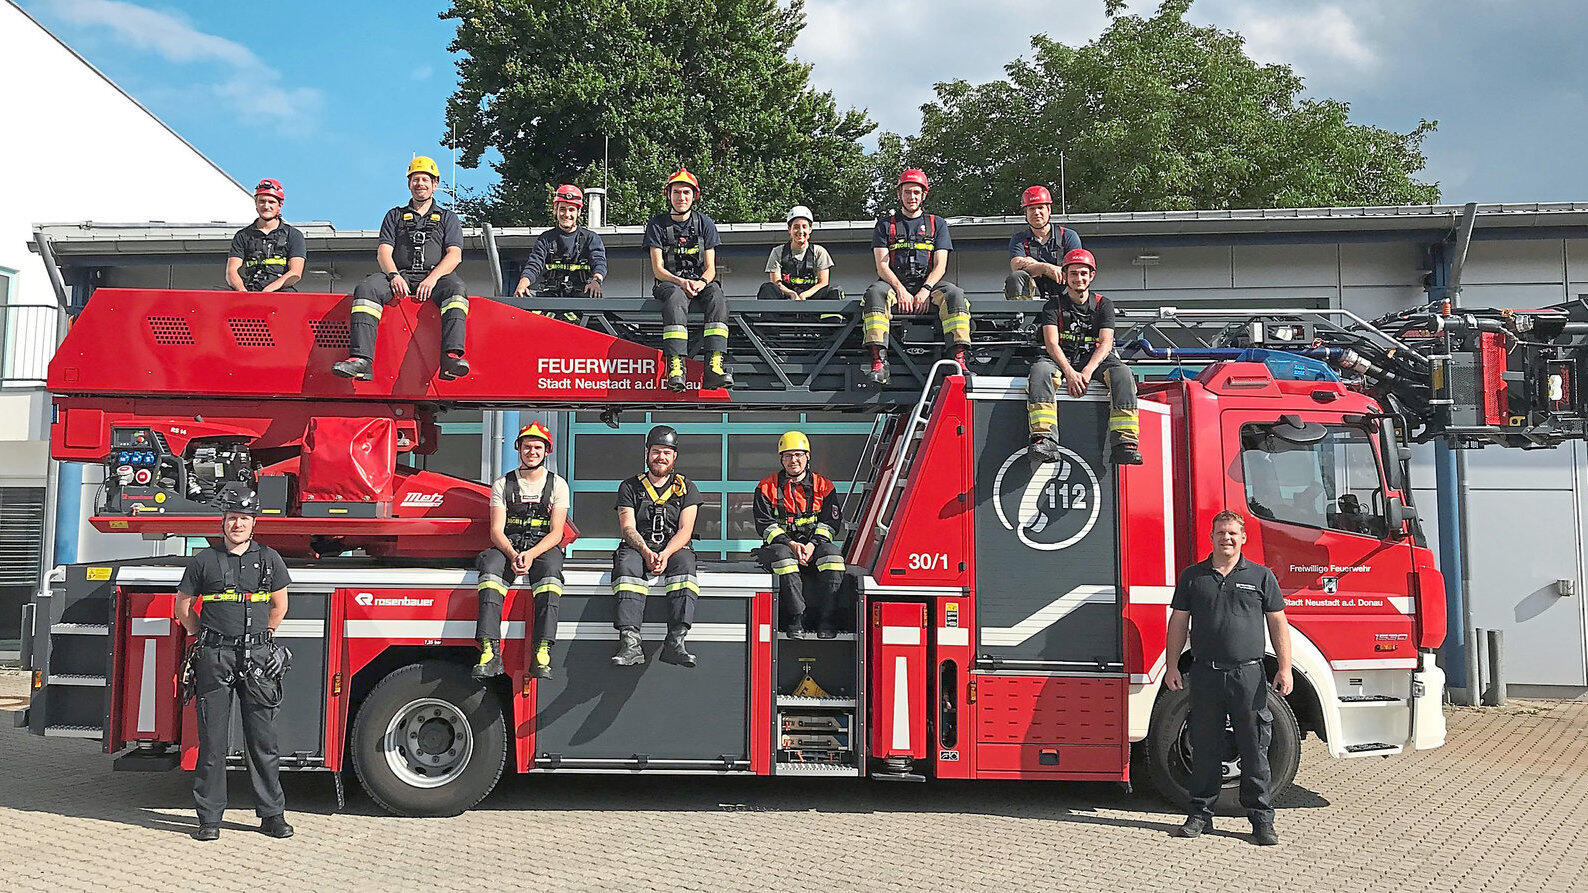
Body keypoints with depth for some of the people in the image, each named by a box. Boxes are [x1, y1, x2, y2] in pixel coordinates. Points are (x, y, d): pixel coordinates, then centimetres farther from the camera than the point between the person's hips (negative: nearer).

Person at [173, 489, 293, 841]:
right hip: (214, 659, -1)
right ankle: (210, 818, 11)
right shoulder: (204, 560, 5)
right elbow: (183, 607, 13)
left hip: (258, 659, 1)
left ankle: (272, 814, 10)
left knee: (262, 739, 3)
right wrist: (206, 639, 10)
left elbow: (279, 605, 18)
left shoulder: (269, 559, 8)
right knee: (212, 741, 2)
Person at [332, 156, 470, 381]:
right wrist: (394, 276, -13)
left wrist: (432, 278, -15)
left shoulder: (448, 218, 20)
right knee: (366, 288, -29)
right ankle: (362, 359, -42)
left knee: (455, 287, -37)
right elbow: (383, 252, 10)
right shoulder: (395, 216, 24)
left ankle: (452, 356, -52)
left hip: (434, 276, -2)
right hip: (400, 275, 2)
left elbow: (454, 255, 4)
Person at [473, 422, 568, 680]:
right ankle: (490, 652, -42)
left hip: (544, 546, -1)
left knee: (550, 570, -36)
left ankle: (542, 654, -45)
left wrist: (531, 554, -20)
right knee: (490, 567, -33)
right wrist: (512, 555, -20)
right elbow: (496, 530, 1)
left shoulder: (557, 485, 7)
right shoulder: (503, 484, 10)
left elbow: (556, 532, -1)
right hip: (508, 545, 1)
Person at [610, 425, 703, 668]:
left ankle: (675, 642, -44)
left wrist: (665, 554, -19)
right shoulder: (630, 487, 13)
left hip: (674, 548, 0)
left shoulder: (687, 488, 12)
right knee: (627, 564, -34)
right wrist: (646, 552, -19)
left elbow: (685, 530, 1)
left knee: (684, 564, -35)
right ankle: (630, 643, -45)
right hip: (638, 546, 0)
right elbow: (627, 527, 0)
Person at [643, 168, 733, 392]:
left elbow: (710, 268, 5)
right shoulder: (657, 224, 5)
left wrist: (702, 282, -19)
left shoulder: (705, 223, 10)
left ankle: (714, 366, -44)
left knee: (716, 297, -33)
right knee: (676, 298, -38)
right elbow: (657, 269, -2)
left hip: (700, 282, 2)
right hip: (669, 282, -2)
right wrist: (681, 282, -21)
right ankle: (675, 366, -50)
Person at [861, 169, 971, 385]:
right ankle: (879, 362, -45)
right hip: (894, 283, -1)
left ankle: (959, 359, -42)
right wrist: (900, 290, -17)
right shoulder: (885, 225, 15)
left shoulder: (937, 224, 17)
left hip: (927, 283, 1)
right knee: (875, 292, -35)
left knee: (954, 294, -31)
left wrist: (925, 290, -15)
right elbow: (882, 266, 3)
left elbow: (940, 266, 6)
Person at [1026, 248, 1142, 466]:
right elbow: (1051, 343, -7)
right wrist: (1069, 372, -25)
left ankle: (1124, 444, -39)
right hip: (1062, 360, -1)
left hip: (1094, 359, 1)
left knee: (1122, 373, -31)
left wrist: (1087, 371, -23)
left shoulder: (1103, 304, 11)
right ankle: (1044, 440, -47)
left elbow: (1106, 343, -2)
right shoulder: (1054, 305, 8)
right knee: (1040, 370, -35)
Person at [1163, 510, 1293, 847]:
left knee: (1255, 751, 2)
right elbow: (1178, 622, 10)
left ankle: (1261, 819, 12)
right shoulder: (1192, 576, 9)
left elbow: (1278, 624, 6)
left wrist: (1285, 669, -2)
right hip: (1205, 676, 1)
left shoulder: (1261, 576, 6)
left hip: (1249, 675, -1)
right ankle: (1200, 815, 17)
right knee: (1205, 749, 7)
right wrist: (1172, 666, 4)